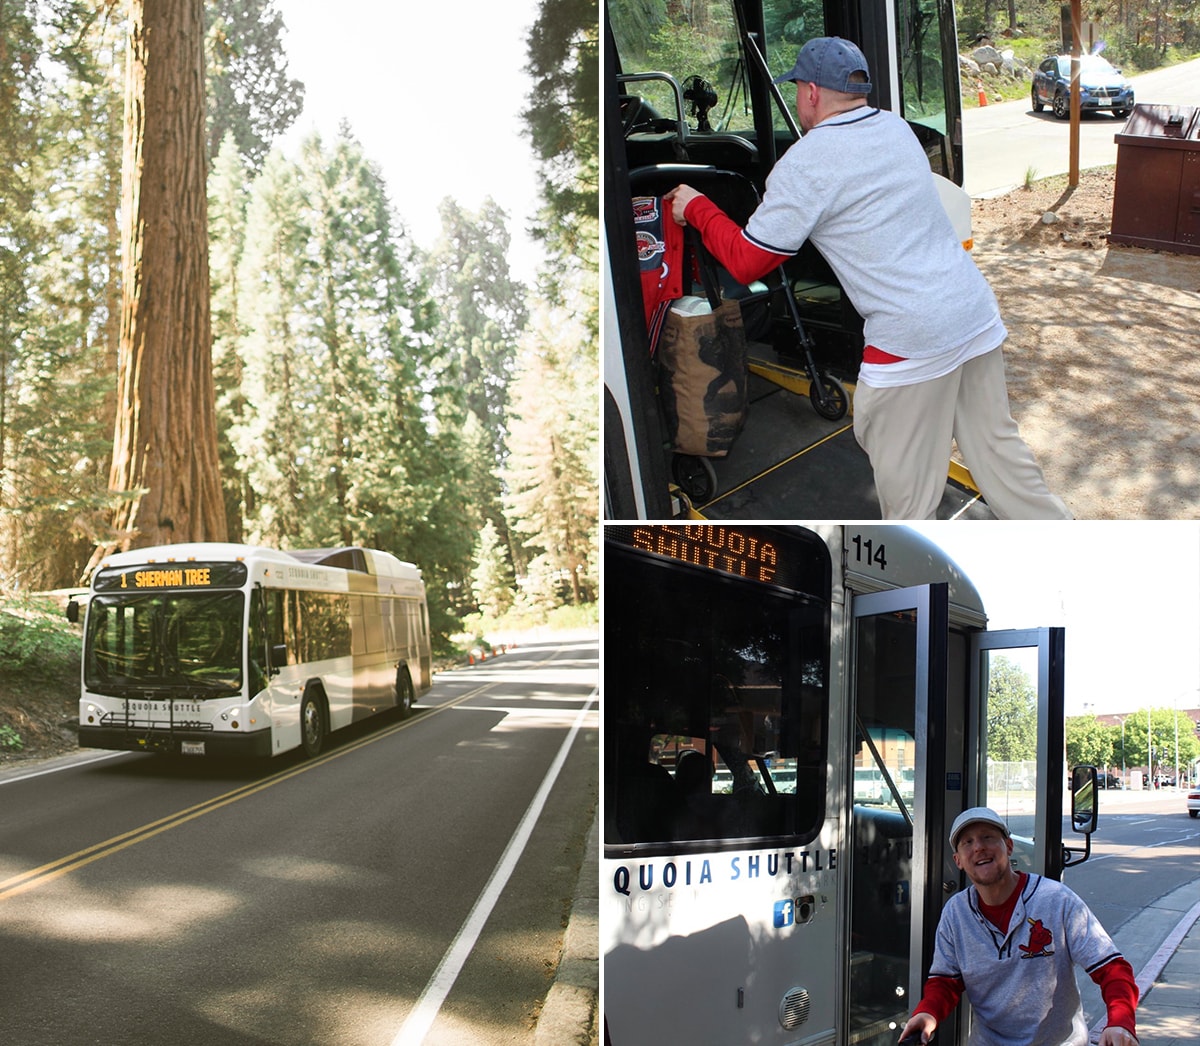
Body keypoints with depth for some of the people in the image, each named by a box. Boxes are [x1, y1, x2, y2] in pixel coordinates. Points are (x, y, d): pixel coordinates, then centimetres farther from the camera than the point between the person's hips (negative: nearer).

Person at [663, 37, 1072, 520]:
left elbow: (746, 262, -4)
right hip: (977, 312, 8)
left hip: (912, 335, -8)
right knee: (996, 444, 18)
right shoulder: (898, 128, 14)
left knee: (904, 477, 7)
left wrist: (697, 208, 10)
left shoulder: (804, 163, -9)